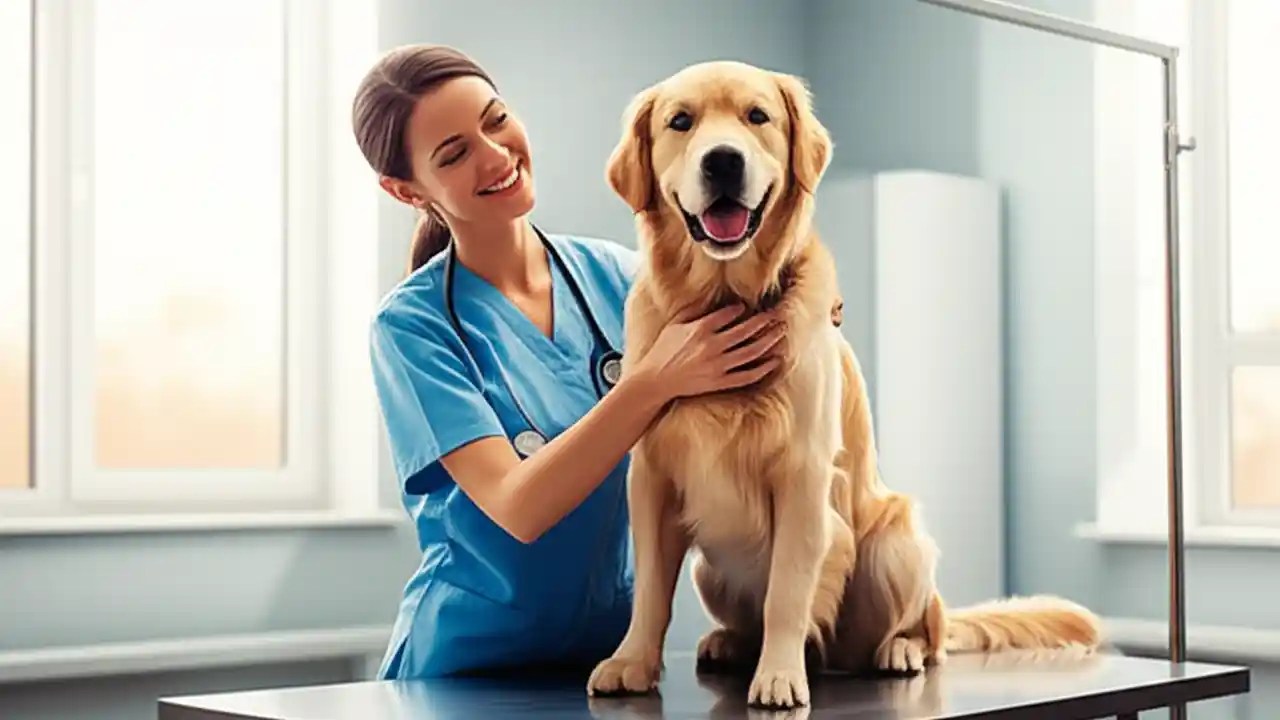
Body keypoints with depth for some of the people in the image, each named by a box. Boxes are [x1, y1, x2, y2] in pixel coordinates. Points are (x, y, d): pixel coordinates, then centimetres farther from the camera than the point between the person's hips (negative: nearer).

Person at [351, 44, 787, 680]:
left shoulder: (614, 274, 4)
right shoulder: (412, 323, -7)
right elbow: (518, 508, -16)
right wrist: (655, 381, -24)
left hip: (614, 646, 3)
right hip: (469, 659, -3)